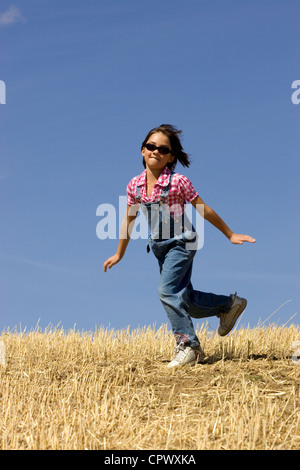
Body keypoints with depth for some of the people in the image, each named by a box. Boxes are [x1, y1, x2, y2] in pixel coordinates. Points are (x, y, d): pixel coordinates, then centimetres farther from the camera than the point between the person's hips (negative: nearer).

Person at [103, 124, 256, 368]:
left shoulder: (178, 182, -16)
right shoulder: (135, 185, -1)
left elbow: (204, 210, -8)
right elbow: (129, 219, 10)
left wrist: (230, 235, -2)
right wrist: (119, 254, 17)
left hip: (181, 242, -6)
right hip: (159, 246, 6)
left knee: (167, 290, -20)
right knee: (183, 297, 11)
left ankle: (188, 346, -11)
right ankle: (230, 304, 33)